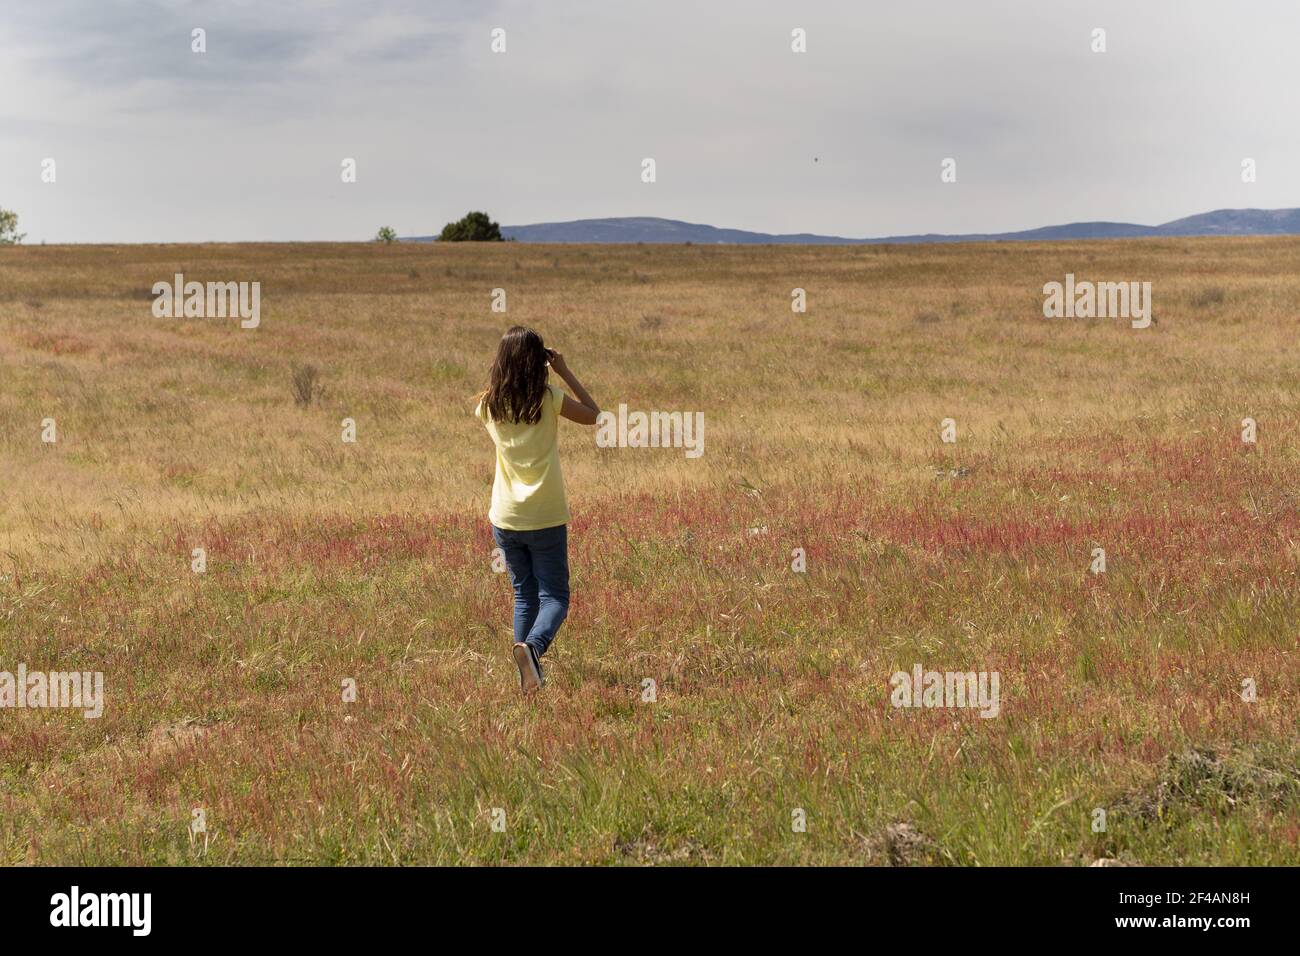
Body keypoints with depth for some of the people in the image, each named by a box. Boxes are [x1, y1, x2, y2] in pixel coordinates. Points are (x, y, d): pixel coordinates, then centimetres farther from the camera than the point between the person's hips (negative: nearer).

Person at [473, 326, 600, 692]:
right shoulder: (549, 399, -11)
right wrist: (565, 372, 3)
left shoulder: (489, 404, -2)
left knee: (524, 595, 19)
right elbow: (594, 415, 3)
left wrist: (502, 376, 16)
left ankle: (529, 672, 11)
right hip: (546, 519, -3)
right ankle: (532, 646, -27)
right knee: (554, 597, 2)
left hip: (505, 518, 3)